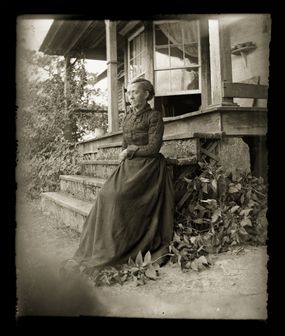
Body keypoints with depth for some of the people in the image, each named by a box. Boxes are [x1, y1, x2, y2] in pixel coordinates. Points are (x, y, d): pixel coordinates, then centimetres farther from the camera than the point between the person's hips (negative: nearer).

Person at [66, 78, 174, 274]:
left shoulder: (154, 116, -5)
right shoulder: (128, 117, 16)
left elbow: (154, 148, -11)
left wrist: (130, 152, -5)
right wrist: (125, 153, -2)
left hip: (148, 166, -7)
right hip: (129, 166, 7)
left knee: (119, 197, -21)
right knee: (107, 195, -11)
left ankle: (116, 252, -9)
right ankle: (101, 248, -4)